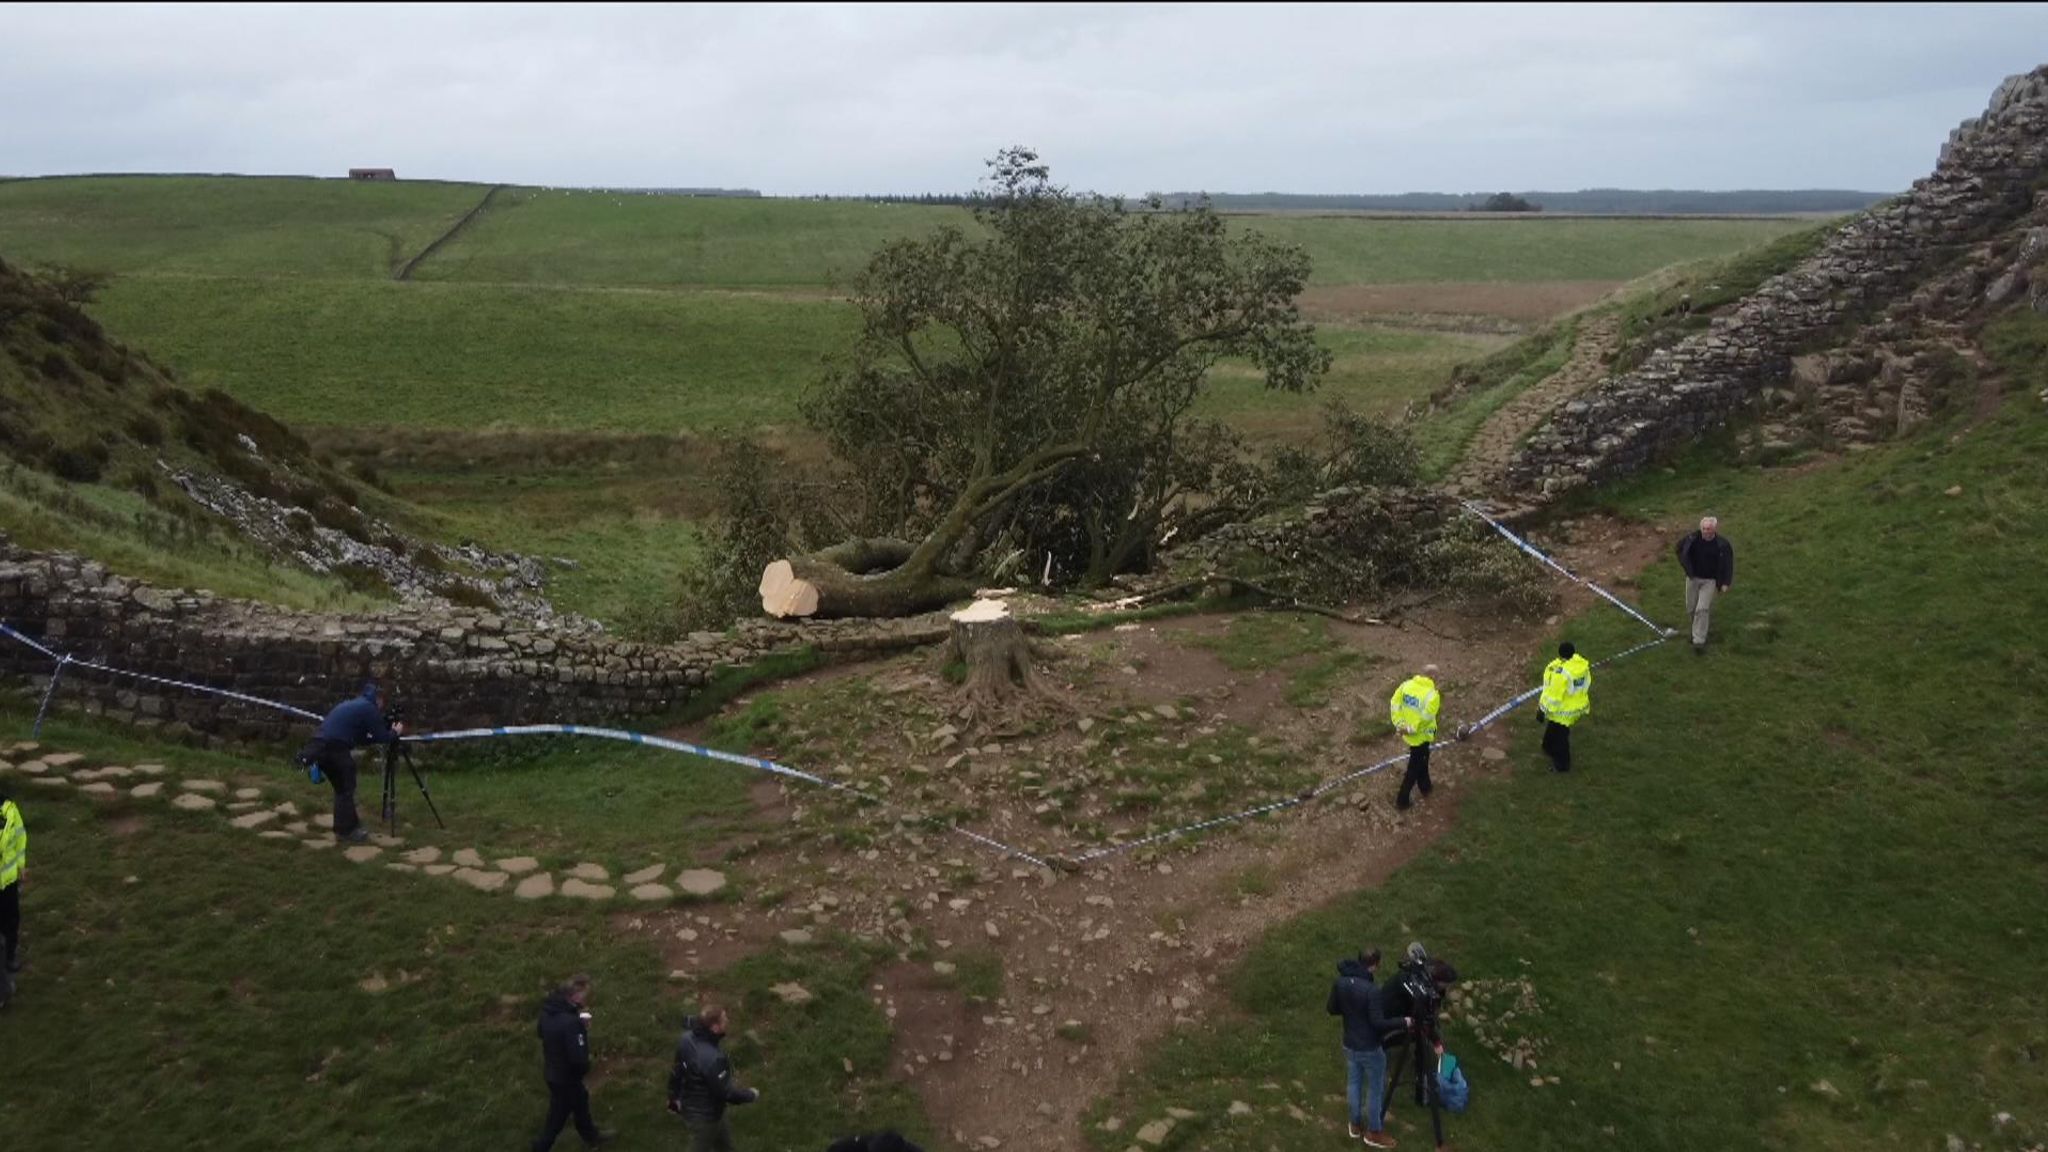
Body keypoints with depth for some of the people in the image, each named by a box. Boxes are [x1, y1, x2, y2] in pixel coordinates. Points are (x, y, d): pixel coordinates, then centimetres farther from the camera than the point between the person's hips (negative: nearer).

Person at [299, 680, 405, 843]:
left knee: (342, 788, 18)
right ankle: (345, 830, 5)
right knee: (346, 789, 3)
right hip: (335, 747, -8)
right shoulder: (369, 708, 3)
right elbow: (381, 737, 4)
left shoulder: (352, 705, 29)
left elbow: (360, 737, 33)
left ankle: (349, 825, 24)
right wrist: (395, 733, 23)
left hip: (320, 745, 8)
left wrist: (386, 732, 32)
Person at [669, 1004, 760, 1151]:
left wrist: (675, 1097, 18)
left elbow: (676, 1071, 2)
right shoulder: (712, 1058, -39)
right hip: (704, 1115, -8)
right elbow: (725, 1092, -27)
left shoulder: (687, 1039, -13)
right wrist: (750, 1095, -10)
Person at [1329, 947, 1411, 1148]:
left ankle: (1356, 1125, 39)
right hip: (1370, 1048, -6)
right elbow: (1378, 1022, -26)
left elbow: (1332, 1009, 3)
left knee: (1353, 1083, 23)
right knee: (1375, 1089, 13)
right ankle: (1374, 1133, 26)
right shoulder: (1372, 990, -29)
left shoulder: (1340, 982, -8)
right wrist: (1403, 1022, -14)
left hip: (1350, 1044, 6)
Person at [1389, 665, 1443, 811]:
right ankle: (1402, 801, 17)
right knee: (1414, 769, 10)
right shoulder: (1432, 694, -24)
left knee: (1422, 760, 31)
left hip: (1408, 732, 7)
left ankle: (1425, 787, 51)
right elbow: (1426, 717, -32)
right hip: (1421, 736, -7)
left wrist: (1399, 724, -5)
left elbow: (1394, 704, -6)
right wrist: (1411, 729, -21)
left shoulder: (1407, 684, -5)